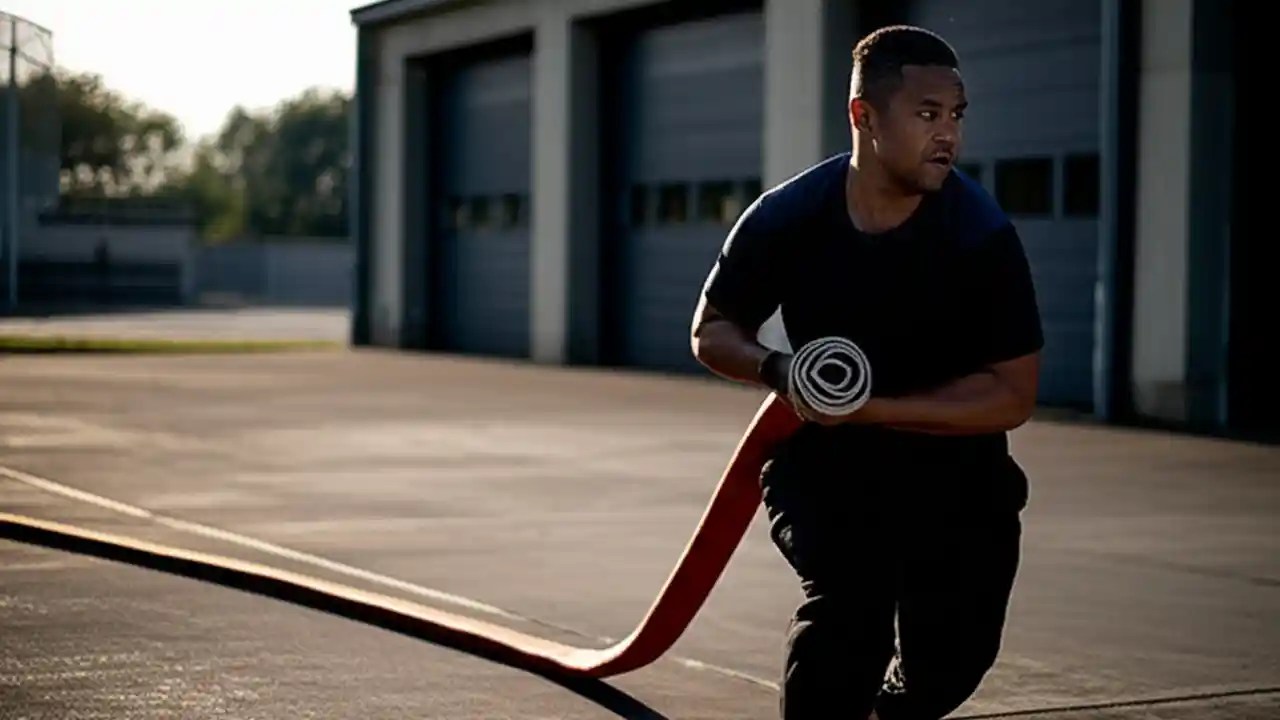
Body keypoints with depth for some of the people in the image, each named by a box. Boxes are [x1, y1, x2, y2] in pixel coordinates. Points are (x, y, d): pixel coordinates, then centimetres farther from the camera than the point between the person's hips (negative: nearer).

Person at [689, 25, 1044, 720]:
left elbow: (1012, 395, -17)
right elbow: (712, 331, 1)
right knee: (852, 589, -27)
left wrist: (870, 408, -27)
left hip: (955, 467, 1)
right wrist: (777, 369, -22)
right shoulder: (786, 217, -14)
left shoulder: (982, 234, -18)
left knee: (949, 659, -6)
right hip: (824, 463, 0)